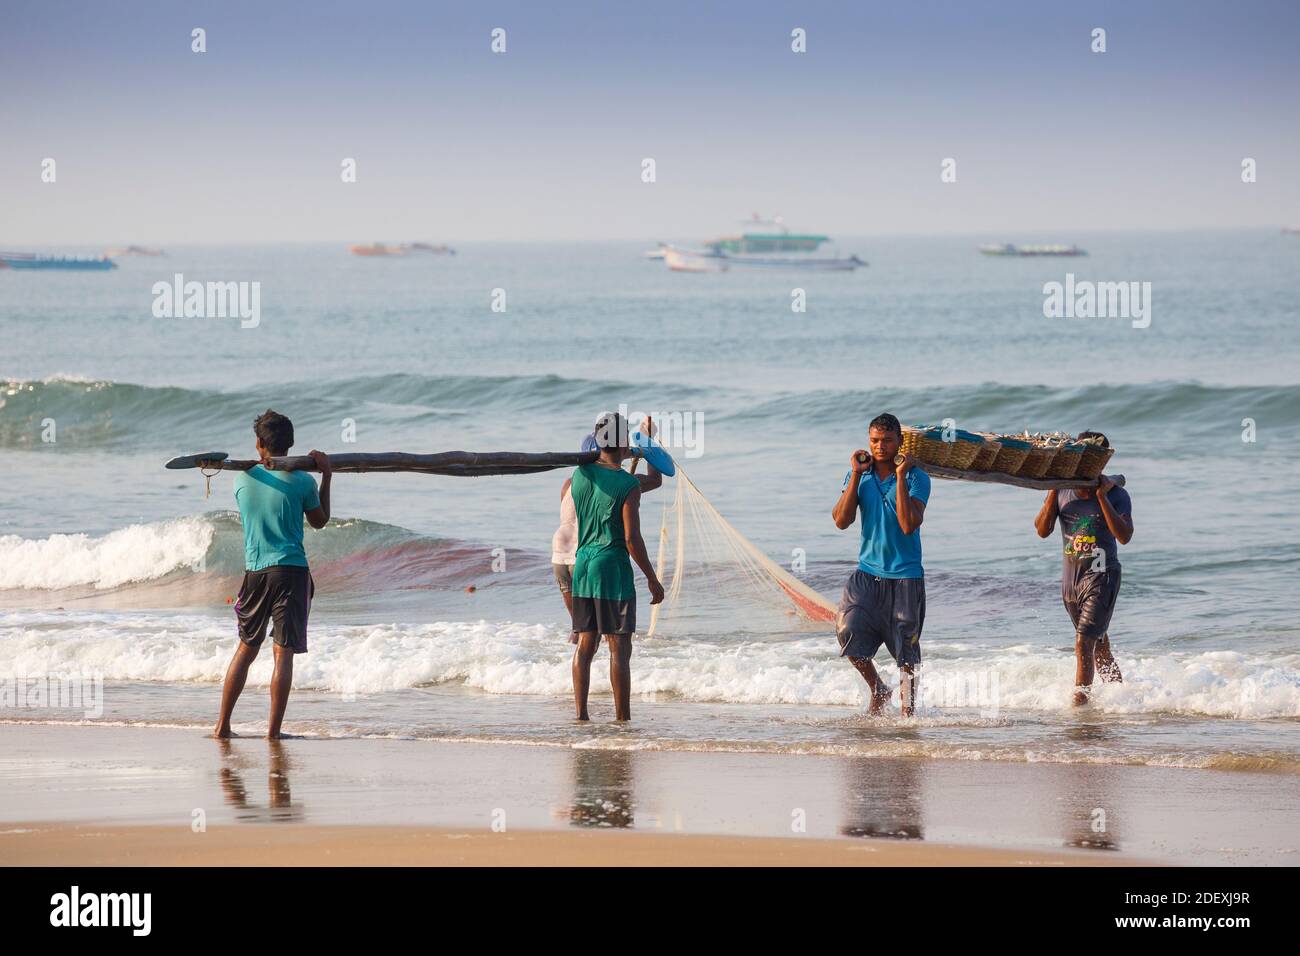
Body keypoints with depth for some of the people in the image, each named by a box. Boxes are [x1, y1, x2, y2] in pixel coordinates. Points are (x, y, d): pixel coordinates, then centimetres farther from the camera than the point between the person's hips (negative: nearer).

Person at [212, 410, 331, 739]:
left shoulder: (243, 479, 2)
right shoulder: (301, 482, -7)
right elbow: (320, 521, 10)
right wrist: (326, 477, 15)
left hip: (255, 571, 3)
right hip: (291, 570, -3)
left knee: (246, 648, 15)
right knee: (284, 652, -2)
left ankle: (223, 725, 14)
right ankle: (274, 730, -5)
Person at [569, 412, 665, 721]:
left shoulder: (580, 475, 5)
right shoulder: (628, 485, -13)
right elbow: (632, 539, -15)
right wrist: (652, 579, -7)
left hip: (582, 565, 6)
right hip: (613, 567, -6)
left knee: (585, 644, 11)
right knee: (619, 647, -2)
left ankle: (580, 715, 9)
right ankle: (622, 718, -2)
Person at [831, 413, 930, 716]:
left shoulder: (916, 478, -7)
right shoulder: (859, 474, 5)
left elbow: (909, 526, -20)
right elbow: (842, 521, -5)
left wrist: (900, 477, -19)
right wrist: (856, 475, -9)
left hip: (905, 577, -3)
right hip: (868, 572, 3)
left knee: (907, 649, 1)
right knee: (848, 631, -14)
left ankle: (908, 708, 15)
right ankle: (877, 689, 10)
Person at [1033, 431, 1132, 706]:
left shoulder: (1116, 494, -10)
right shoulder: (1062, 491, 2)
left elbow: (1124, 536, -22)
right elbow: (1042, 530, -4)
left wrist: (1102, 497, -24)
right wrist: (1053, 492, -12)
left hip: (1102, 577, -5)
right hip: (1071, 577, 5)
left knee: (1084, 642, -16)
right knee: (1098, 644, 19)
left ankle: (1080, 698, -12)